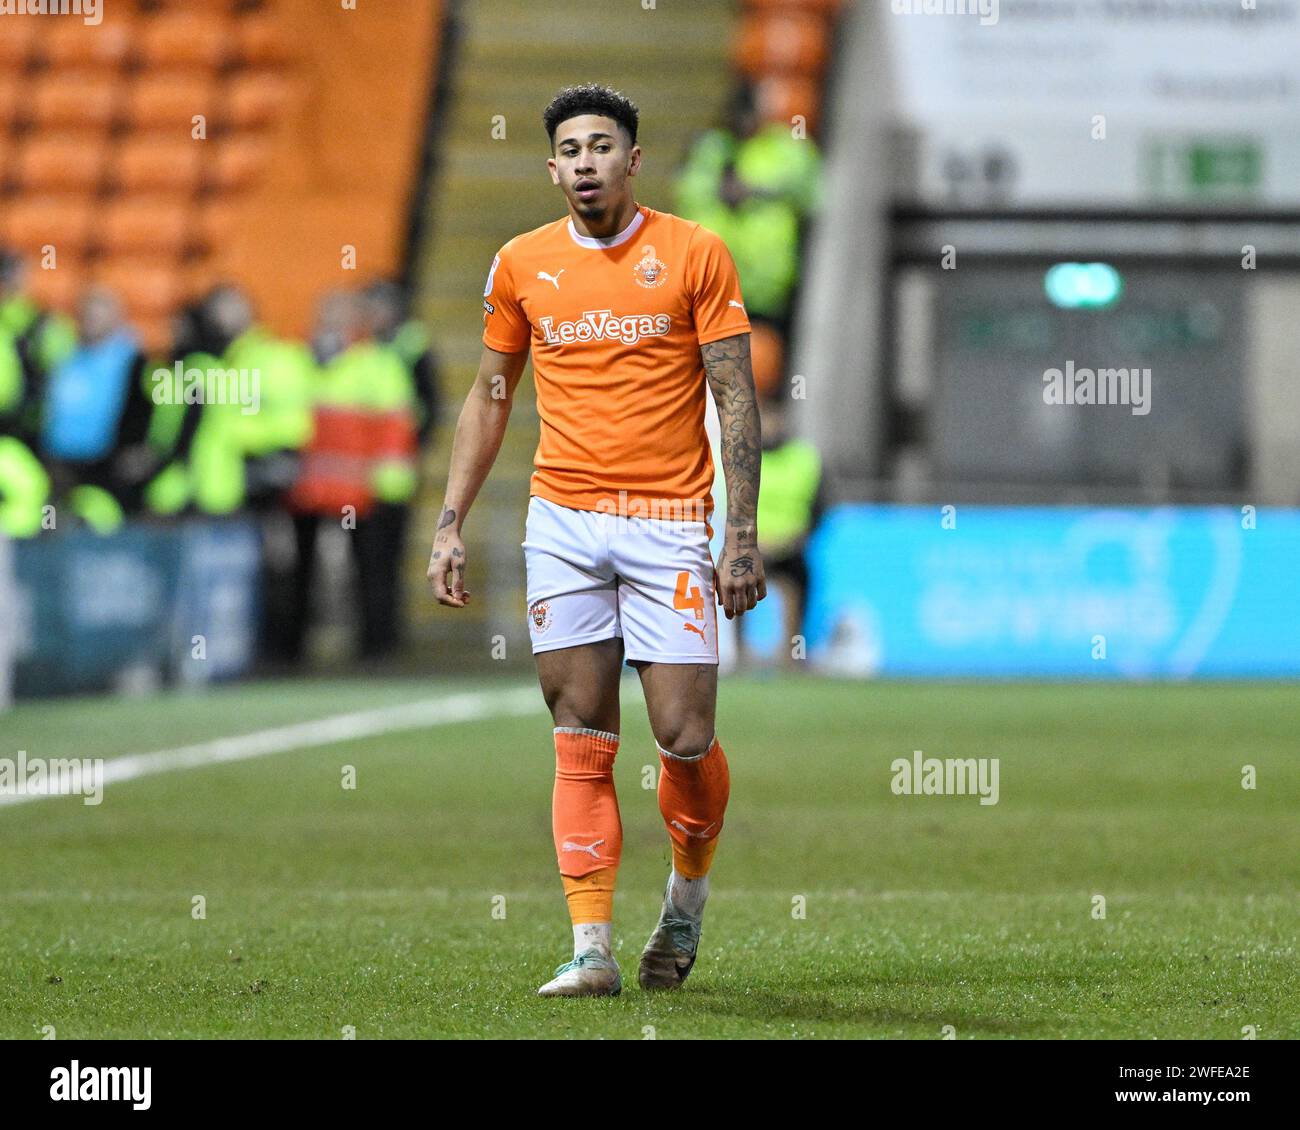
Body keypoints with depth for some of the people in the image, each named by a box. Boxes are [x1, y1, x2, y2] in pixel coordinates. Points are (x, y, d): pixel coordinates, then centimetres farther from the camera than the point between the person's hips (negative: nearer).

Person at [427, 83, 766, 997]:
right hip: (563, 520, 2)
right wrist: (451, 525, 10)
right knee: (582, 743, -2)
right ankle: (592, 948, -2)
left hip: (670, 520, -2)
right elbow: (489, 398, 17)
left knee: (686, 738, -5)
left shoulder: (695, 254, -1)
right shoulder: (523, 265, 7)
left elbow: (736, 400, -1)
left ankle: (689, 891, 23)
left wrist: (745, 534, -8)